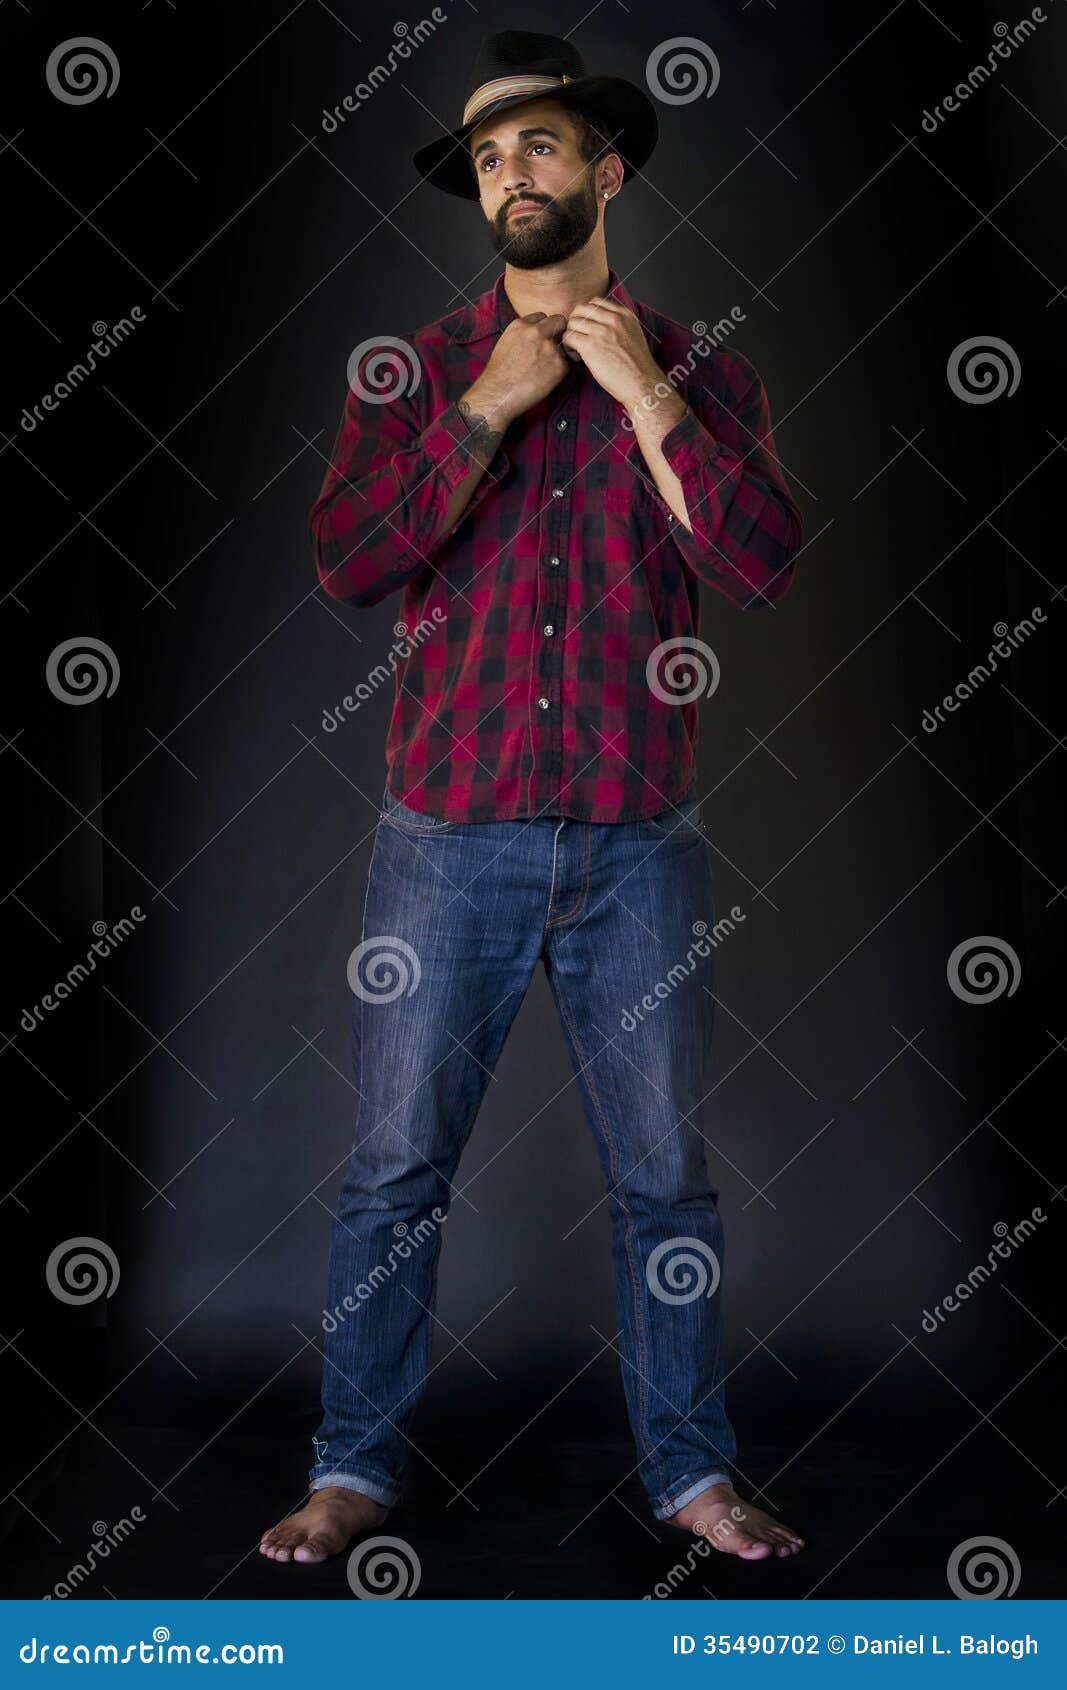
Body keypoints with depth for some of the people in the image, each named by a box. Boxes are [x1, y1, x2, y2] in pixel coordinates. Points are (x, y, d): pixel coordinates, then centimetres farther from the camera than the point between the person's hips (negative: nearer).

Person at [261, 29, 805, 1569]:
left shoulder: (701, 373, 8)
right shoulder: (415, 371, 8)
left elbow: (765, 564, -7)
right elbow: (345, 559, -6)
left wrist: (643, 392, -9)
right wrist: (488, 408, -10)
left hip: (639, 845, 0)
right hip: (450, 834, 0)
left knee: (664, 1173, 8)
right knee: (397, 1166, 4)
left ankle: (692, 1468, 22)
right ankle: (355, 1466, 19)